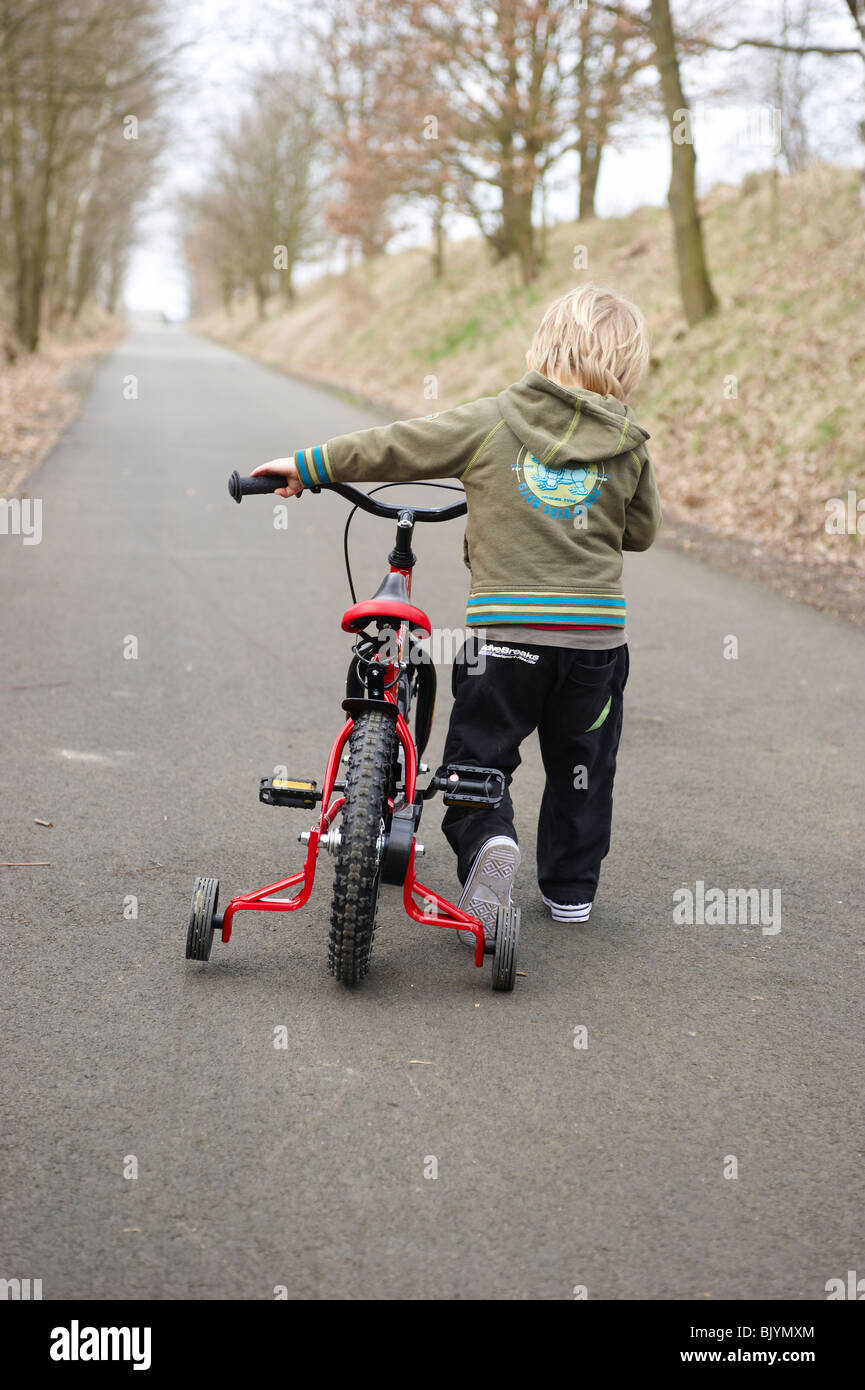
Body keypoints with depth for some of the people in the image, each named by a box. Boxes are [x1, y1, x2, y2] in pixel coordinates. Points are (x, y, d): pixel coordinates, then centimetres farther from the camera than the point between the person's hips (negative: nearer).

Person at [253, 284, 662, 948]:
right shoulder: (630, 446, 3)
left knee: (479, 758, 9)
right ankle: (572, 887, 27)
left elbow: (393, 446, -1)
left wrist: (306, 464, 8)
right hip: (597, 628, 2)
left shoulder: (490, 421, -3)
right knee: (581, 768, 19)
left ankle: (489, 843, -19)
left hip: (504, 627, -2)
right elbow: (642, 530, 15)